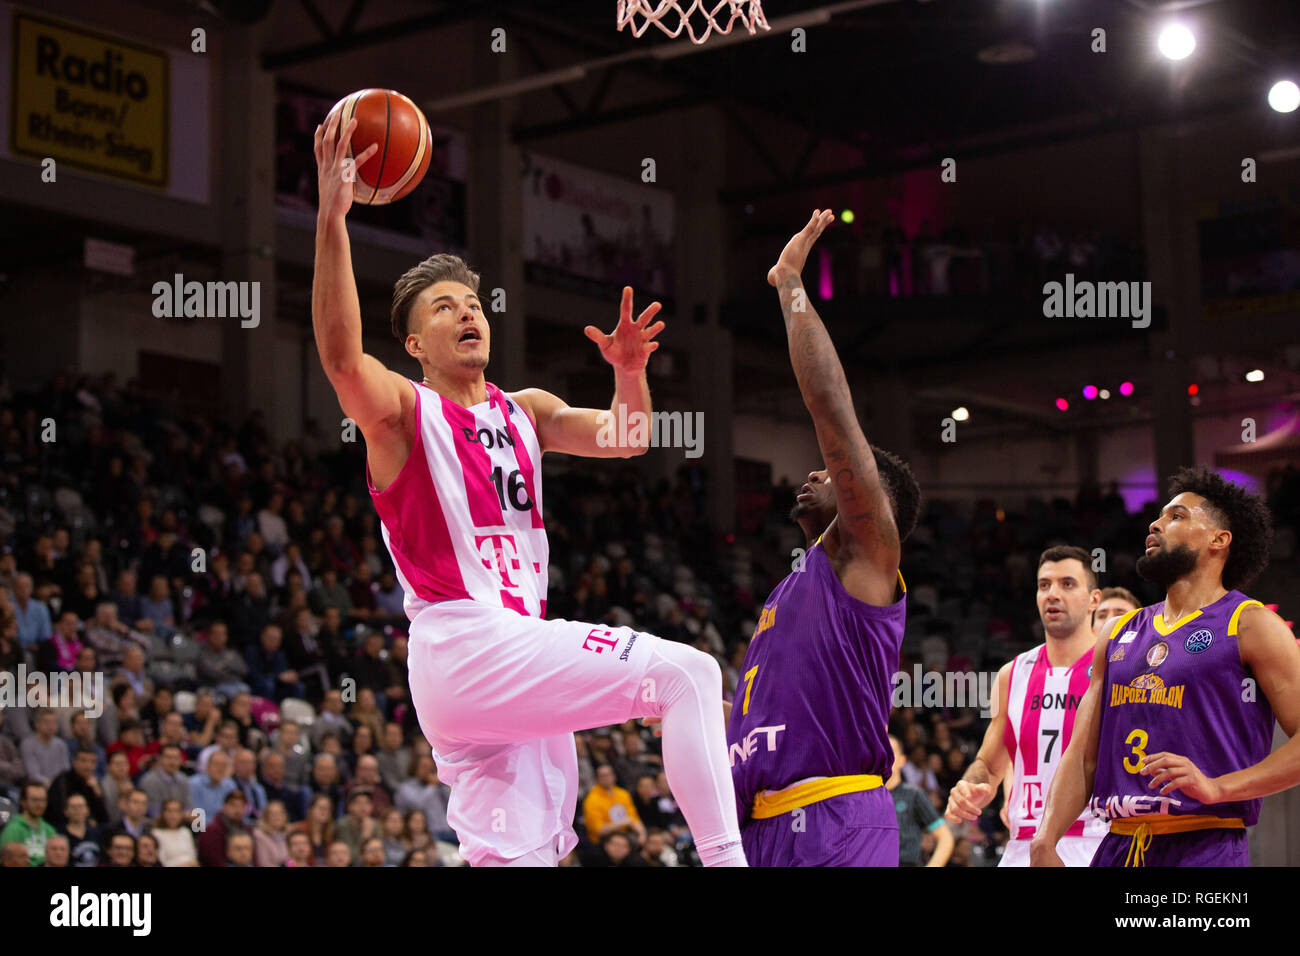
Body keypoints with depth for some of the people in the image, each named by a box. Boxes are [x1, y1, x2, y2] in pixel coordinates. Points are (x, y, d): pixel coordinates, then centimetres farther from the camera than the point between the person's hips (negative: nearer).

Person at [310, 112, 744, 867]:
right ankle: (726, 859, -23)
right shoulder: (402, 411, -1)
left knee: (517, 856, 5)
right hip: (461, 647, -8)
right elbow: (342, 358, -21)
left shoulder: (525, 412, 21)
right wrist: (332, 219, -30)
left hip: (520, 653, 8)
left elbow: (626, 439, 12)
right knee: (688, 674, -19)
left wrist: (630, 373, -10)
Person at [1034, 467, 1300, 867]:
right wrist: (1045, 843, 1)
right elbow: (1082, 756, 14)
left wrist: (1217, 787, -20)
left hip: (1206, 847, -5)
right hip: (1117, 847, 5)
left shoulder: (1249, 624, 0)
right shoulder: (1119, 635, 17)